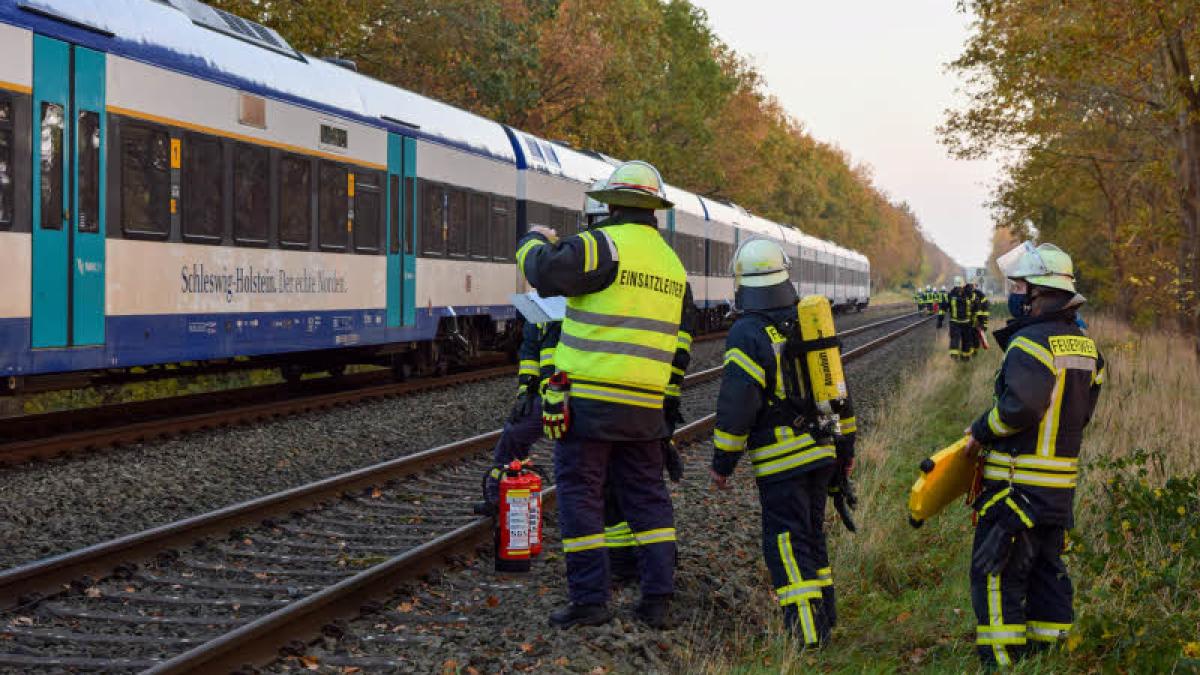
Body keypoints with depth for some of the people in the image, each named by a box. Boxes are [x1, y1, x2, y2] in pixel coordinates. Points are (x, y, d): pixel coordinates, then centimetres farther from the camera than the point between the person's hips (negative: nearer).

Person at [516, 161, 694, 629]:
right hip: (645, 406, 6)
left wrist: (535, 240, 4)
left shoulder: (604, 244, -9)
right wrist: (669, 403, 30)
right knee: (647, 495, 13)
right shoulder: (672, 263, 15)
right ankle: (657, 599, 13)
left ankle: (590, 599, 3)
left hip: (588, 398, -6)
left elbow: (545, 274, -18)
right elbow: (681, 339, 21)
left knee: (579, 493, 2)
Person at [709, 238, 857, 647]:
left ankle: (807, 632, -4)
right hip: (822, 452, 7)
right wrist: (846, 448, 21)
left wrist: (722, 462, -6)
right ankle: (824, 614, 26)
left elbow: (736, 405, -16)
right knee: (811, 533, 19)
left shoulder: (747, 334, -14)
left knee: (787, 543, -2)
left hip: (781, 461, -7)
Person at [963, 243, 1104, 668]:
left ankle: (1001, 661, -2)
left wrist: (982, 431, -13)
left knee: (995, 571, -3)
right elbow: (1082, 411, 16)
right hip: (1062, 485, 9)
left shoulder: (1031, 343, -18)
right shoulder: (1085, 347, 11)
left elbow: (1019, 406, -28)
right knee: (1046, 569, 17)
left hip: (1019, 484, -9)